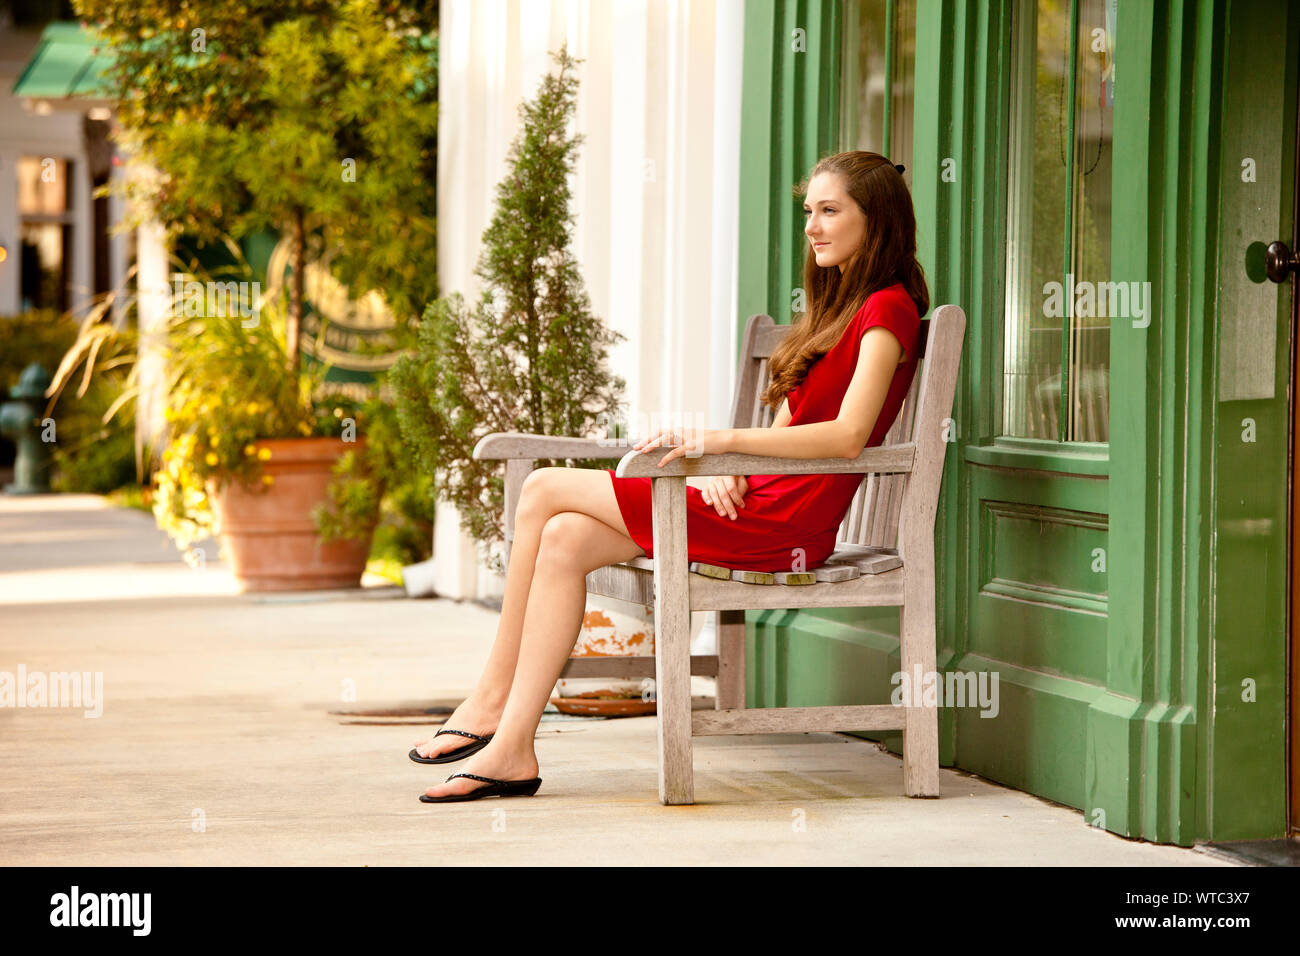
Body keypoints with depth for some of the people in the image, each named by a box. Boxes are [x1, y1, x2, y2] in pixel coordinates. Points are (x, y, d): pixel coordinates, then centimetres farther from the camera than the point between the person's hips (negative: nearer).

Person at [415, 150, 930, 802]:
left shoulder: (887, 310, -7)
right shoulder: (837, 308, 24)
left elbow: (847, 435, -20)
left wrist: (723, 441, -23)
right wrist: (725, 472, -2)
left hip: (782, 525, -9)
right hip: (757, 505, 9)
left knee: (544, 492, -8)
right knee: (563, 540, -9)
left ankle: (491, 700, 0)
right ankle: (510, 748, -11)